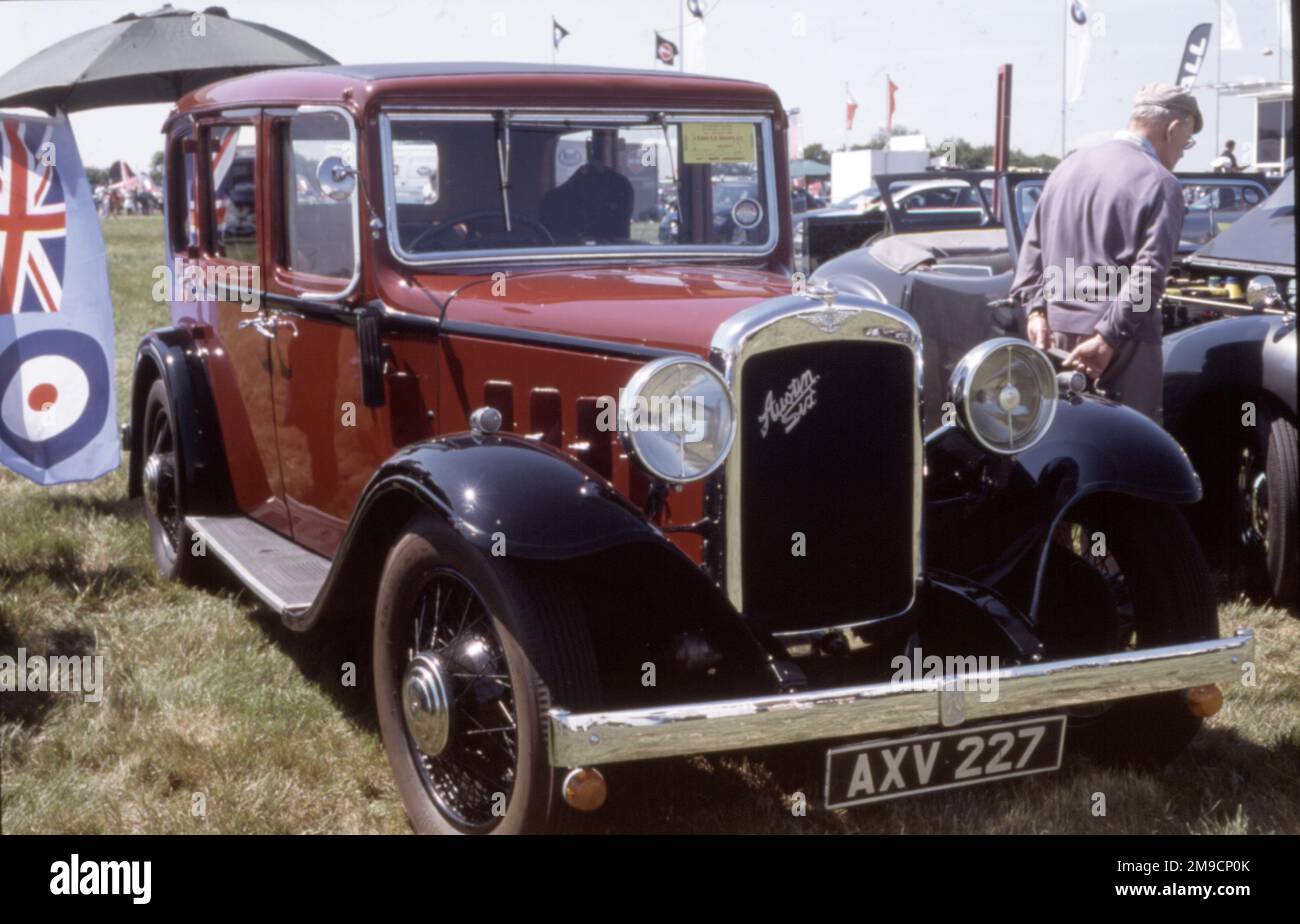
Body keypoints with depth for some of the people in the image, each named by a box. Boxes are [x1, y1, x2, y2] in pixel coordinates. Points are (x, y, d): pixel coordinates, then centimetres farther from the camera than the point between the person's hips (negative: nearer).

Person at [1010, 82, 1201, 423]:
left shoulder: (1068, 166, 13)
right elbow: (1148, 275, -18)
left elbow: (1033, 244, 14)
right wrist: (1107, 338, -19)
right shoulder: (1160, 184, -8)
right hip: (1123, 336, -7)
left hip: (1057, 329, 7)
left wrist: (1035, 308, 10)